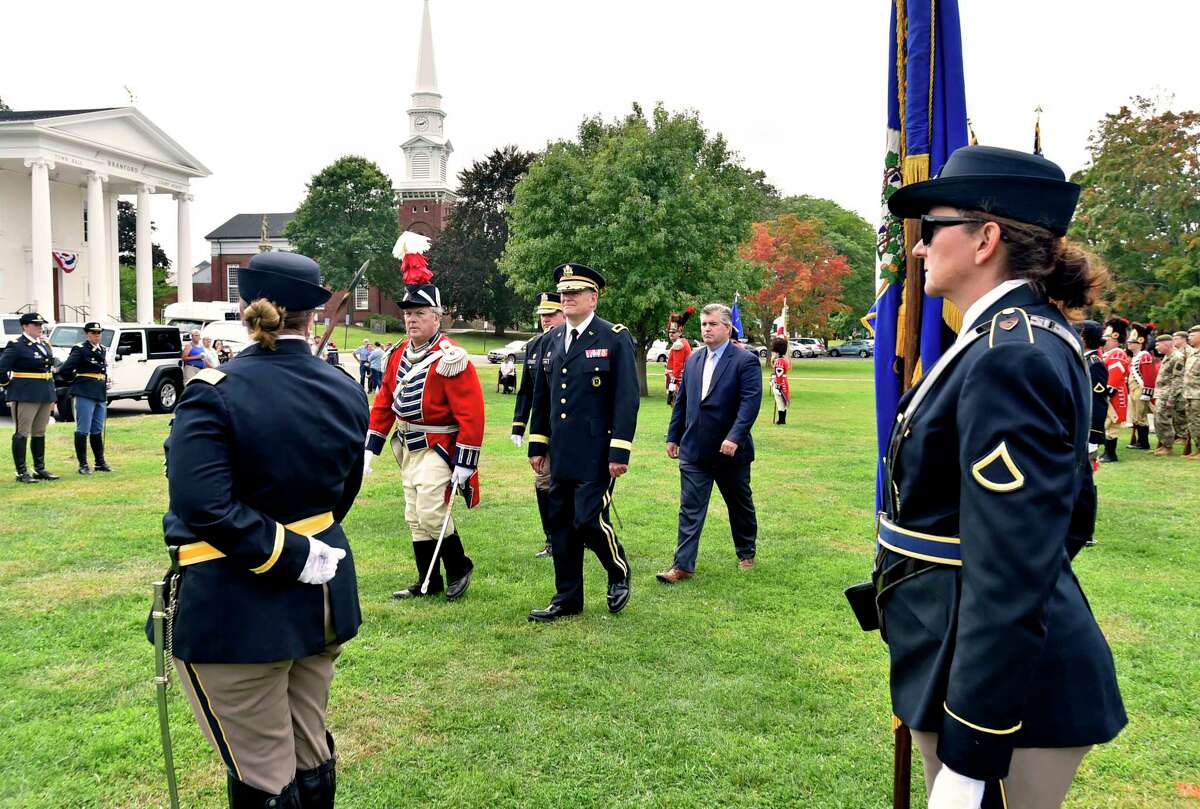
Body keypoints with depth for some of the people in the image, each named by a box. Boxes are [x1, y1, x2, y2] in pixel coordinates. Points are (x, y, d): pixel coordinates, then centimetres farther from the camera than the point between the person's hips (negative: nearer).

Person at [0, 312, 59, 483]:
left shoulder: (44, 345, 14)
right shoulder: (16, 346, -8)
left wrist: (52, 396, 17)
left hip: (45, 395, 7)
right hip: (25, 396, -7)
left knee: (40, 433, 13)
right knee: (22, 434, -2)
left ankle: (40, 469, 21)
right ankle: (21, 472, 2)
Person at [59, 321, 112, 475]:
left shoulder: (102, 350, 15)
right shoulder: (80, 350, -8)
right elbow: (64, 370, -14)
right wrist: (75, 380, 2)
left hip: (101, 394, 7)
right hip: (85, 394, -7)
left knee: (97, 430, 13)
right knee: (83, 430, -3)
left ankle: (100, 462, 19)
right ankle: (83, 465, 2)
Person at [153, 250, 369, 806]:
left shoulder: (215, 393, -17)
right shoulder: (347, 393, 1)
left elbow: (204, 508, -26)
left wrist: (294, 556, -19)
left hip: (237, 616, -6)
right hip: (322, 599, 6)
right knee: (311, 755, 21)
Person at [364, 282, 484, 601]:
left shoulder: (450, 358, -17)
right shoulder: (399, 354, 6)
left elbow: (471, 414, -19)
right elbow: (384, 402, 12)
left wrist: (464, 463, -21)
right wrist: (370, 447, 9)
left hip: (438, 448, -7)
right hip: (407, 448, 8)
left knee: (431, 512, -13)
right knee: (414, 517, 10)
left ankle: (459, 567, 11)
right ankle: (429, 583, 22)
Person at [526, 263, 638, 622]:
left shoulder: (615, 338, -6)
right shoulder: (551, 339, 12)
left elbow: (627, 398, -10)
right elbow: (540, 396, 17)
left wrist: (620, 451, -15)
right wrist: (537, 446, 13)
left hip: (596, 454, -6)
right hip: (560, 453, 6)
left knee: (589, 519, -9)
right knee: (561, 524, 9)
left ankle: (619, 572, 20)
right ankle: (567, 598, 21)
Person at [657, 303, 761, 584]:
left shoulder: (746, 361, -9)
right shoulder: (693, 360, 9)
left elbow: (751, 401, -18)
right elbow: (682, 401, 14)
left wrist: (735, 437, -27)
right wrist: (673, 436, 13)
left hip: (730, 451, -4)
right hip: (694, 450, 4)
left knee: (740, 505, 15)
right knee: (690, 508, -1)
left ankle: (746, 553, 34)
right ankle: (683, 565, 1)